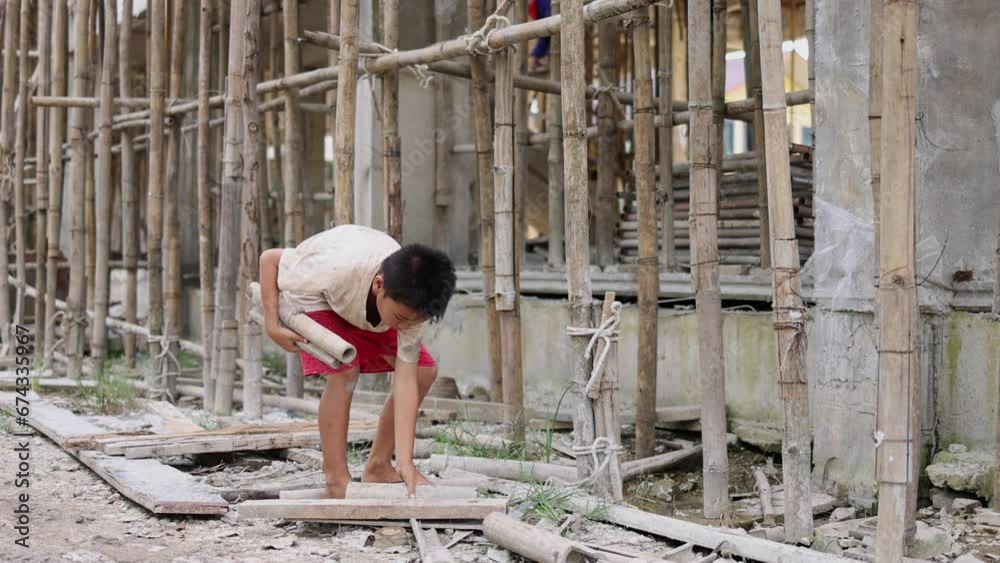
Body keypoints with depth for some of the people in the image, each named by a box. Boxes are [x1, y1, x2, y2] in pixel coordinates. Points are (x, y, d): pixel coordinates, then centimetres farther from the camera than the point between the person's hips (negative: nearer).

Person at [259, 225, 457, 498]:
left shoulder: (413, 302, -32)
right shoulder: (338, 268, -45)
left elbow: (405, 382, -30)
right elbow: (270, 259, -28)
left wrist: (406, 462, -34)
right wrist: (272, 325, -31)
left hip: (363, 304, 5)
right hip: (310, 293, -4)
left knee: (424, 371, -7)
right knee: (344, 371, -28)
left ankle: (378, 466, 7)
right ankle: (336, 480, -16)